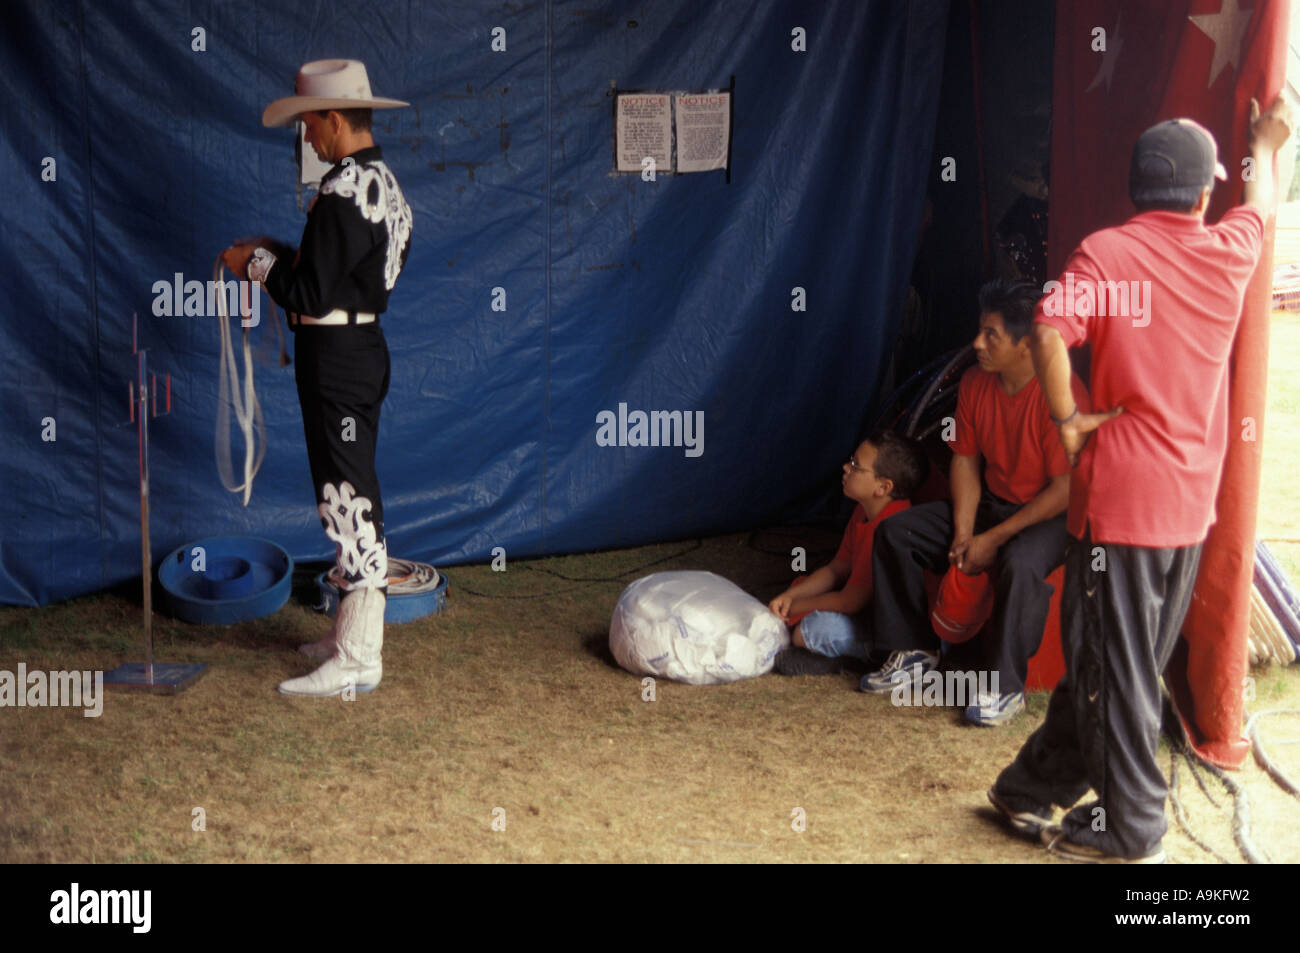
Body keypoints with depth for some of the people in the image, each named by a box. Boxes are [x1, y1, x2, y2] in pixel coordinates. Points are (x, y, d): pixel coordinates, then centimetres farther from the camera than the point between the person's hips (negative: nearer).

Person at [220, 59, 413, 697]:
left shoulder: (341, 193, -20)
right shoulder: (385, 183, 12)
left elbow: (310, 294, -21)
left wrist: (257, 262, -5)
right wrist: (281, 255, 13)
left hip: (334, 357, -10)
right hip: (363, 346, 10)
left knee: (348, 499, -6)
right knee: (353, 493, 17)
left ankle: (357, 662, 1)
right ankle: (355, 632, 28)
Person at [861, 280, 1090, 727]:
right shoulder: (975, 383, -3)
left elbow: (1066, 488, -24)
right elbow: (965, 459, 5)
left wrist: (993, 539, -23)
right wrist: (963, 532, -9)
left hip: (1050, 515, -7)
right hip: (990, 502, 7)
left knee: (1018, 563, -39)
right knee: (895, 533, -5)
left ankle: (1005, 686, -22)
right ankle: (915, 653, 6)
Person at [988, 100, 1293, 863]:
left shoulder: (1107, 252, -9)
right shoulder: (1229, 254, 5)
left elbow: (1050, 332, -24)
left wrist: (1068, 418, -11)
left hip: (1121, 495, -5)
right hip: (1192, 500, 5)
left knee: (1113, 666, 4)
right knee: (1134, 661, 14)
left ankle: (1130, 831, 12)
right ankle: (1040, 786, 25)